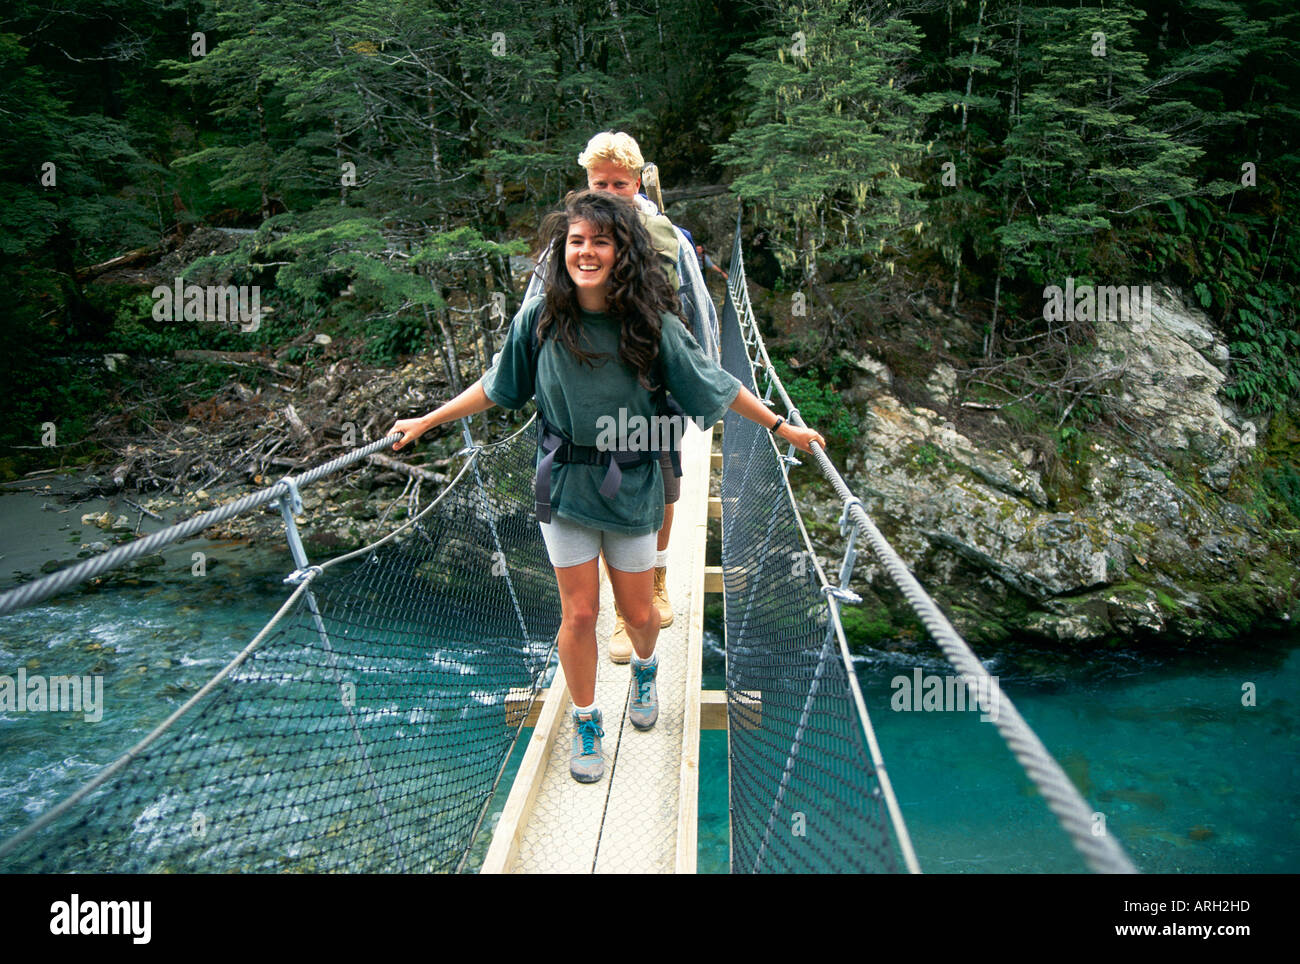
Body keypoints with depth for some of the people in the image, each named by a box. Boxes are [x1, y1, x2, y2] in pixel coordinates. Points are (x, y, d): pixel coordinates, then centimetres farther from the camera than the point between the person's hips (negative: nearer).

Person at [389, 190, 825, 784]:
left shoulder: (652, 324, -12)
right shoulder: (539, 320, -9)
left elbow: (716, 386, -2)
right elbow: (496, 387, 6)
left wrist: (783, 427, 1)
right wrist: (426, 421, 9)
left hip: (633, 487, 0)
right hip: (566, 486, 0)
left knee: (637, 611, 11)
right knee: (579, 613, 5)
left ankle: (645, 668, 48)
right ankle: (586, 722, 30)